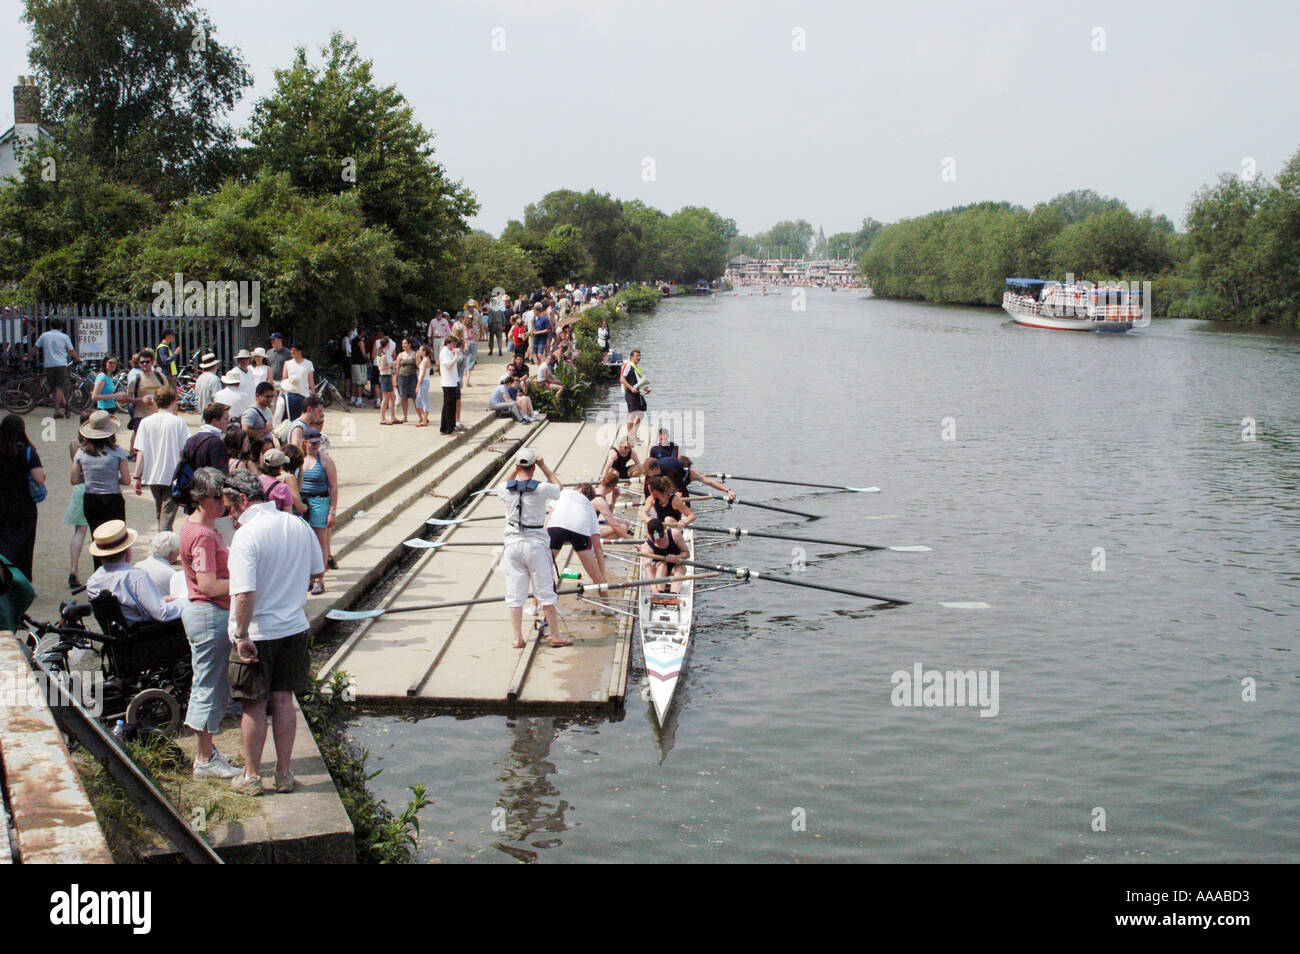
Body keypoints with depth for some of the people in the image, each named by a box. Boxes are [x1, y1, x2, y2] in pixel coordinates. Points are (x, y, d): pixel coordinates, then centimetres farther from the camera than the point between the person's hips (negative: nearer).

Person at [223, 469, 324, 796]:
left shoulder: (246, 536, -20)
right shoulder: (299, 526, 0)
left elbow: (245, 594, -26)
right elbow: (316, 570, 12)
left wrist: (241, 636, -19)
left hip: (257, 632, -6)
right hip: (294, 626, 6)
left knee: (254, 705, 8)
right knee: (283, 699, 15)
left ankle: (251, 776, 20)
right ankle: (285, 773, 22)